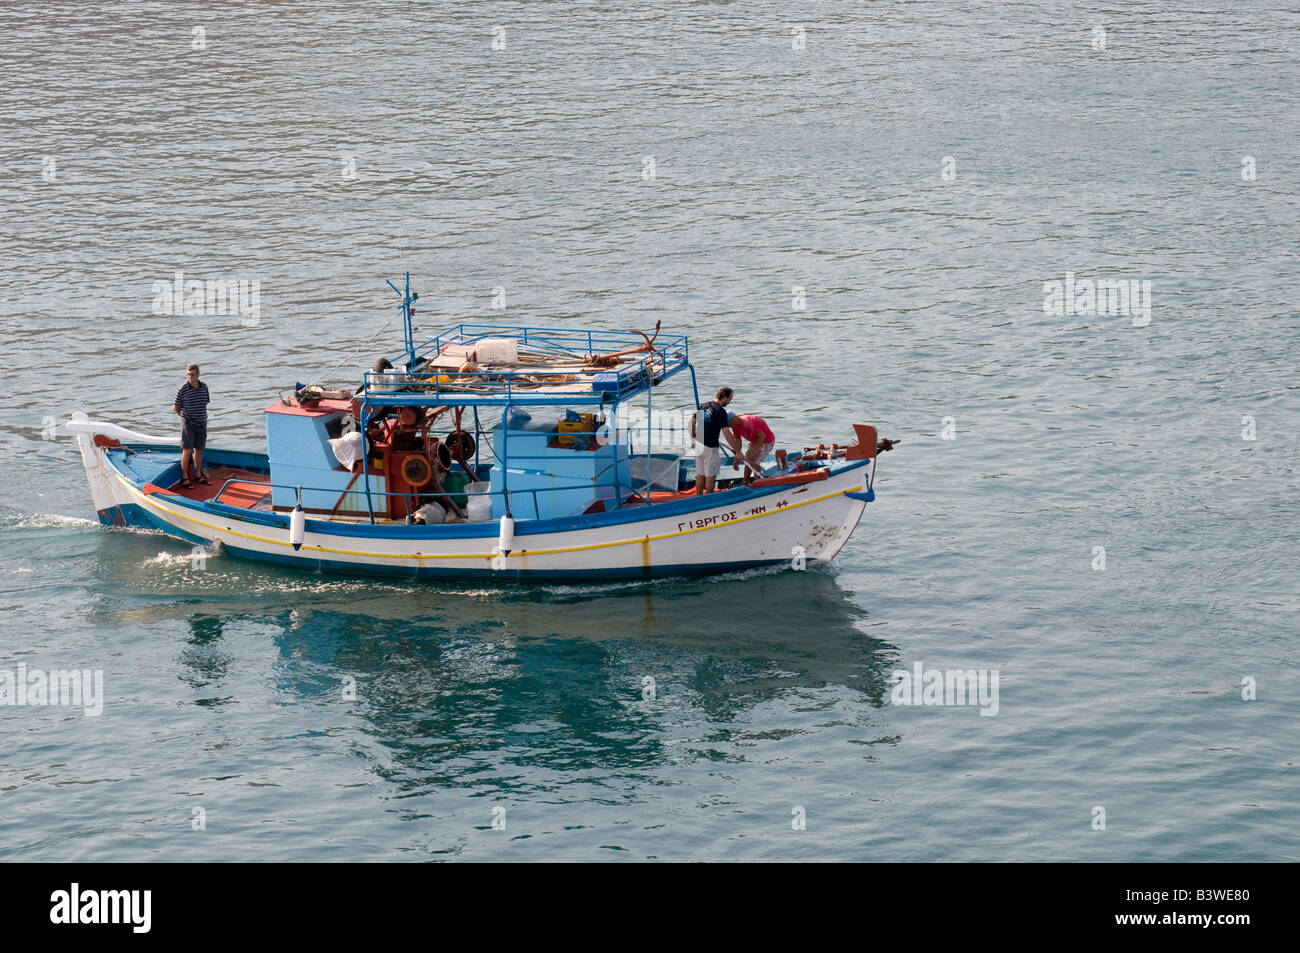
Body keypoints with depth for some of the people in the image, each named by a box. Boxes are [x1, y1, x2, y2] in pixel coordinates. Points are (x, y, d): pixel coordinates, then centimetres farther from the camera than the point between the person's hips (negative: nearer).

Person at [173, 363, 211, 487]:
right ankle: (184, 477, -4)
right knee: (187, 450, -10)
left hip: (202, 423, 4)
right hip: (188, 423, -4)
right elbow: (175, 407, -1)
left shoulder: (204, 387, 1)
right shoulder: (183, 389, -12)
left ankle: (198, 475, 23)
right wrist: (186, 417, 7)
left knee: (199, 450, 13)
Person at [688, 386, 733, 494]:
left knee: (700, 475, 16)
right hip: (710, 447, -7)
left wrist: (693, 438, 24)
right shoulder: (721, 411, -16)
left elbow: (692, 422, 13)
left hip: (699, 444, 7)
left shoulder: (703, 406, 6)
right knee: (710, 476, 5)